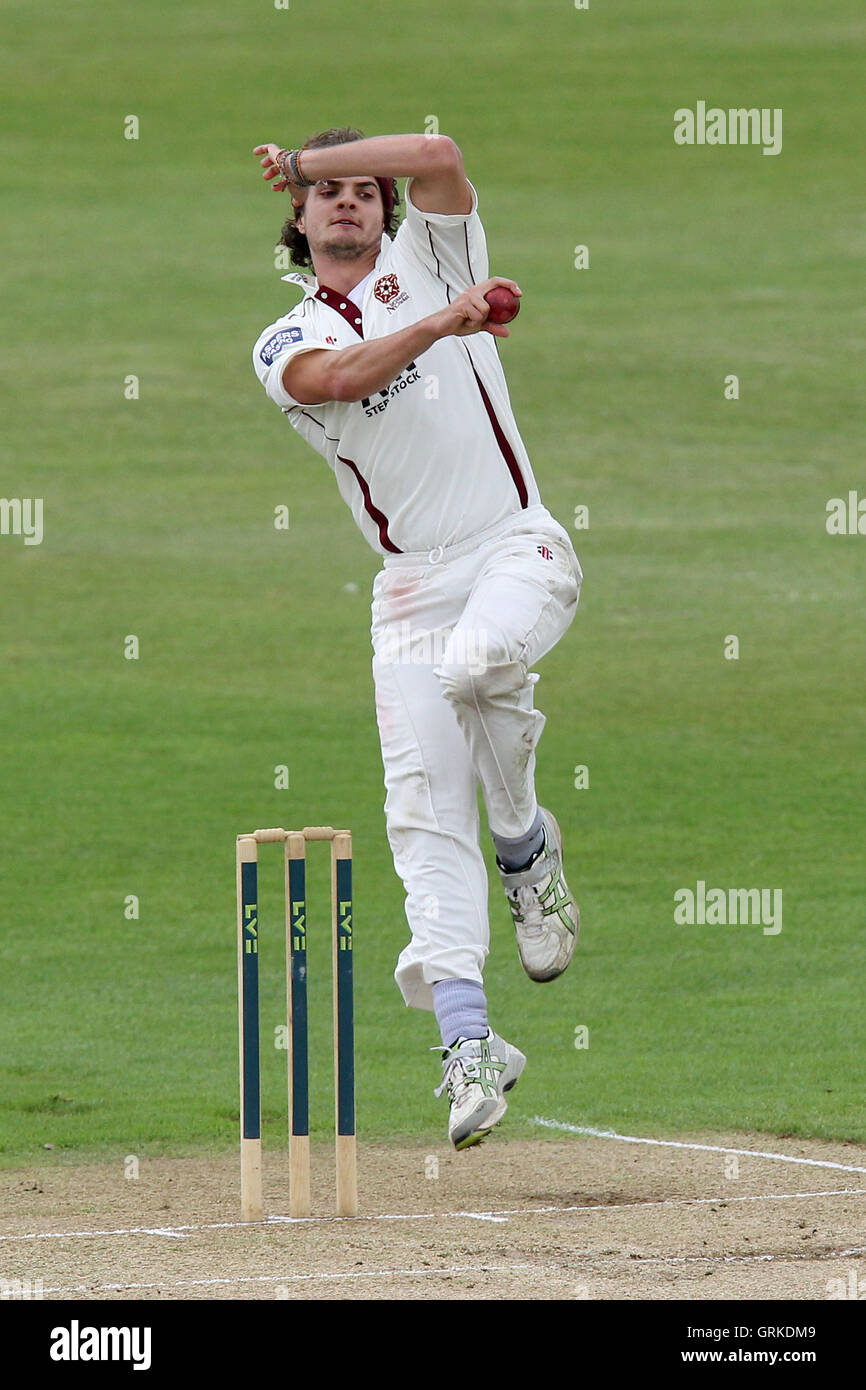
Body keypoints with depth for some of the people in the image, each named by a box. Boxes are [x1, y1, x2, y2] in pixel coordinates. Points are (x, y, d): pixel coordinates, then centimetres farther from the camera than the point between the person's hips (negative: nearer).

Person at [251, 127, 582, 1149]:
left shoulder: (427, 263, 13)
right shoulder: (287, 344, 11)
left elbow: (436, 157, -7)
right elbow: (330, 377, -15)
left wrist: (307, 157, 0)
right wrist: (442, 324, -28)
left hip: (517, 547, -2)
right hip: (411, 584, 2)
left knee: (477, 658, -33)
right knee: (425, 810, -10)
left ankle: (525, 842, -4)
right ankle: (469, 1046, -12)